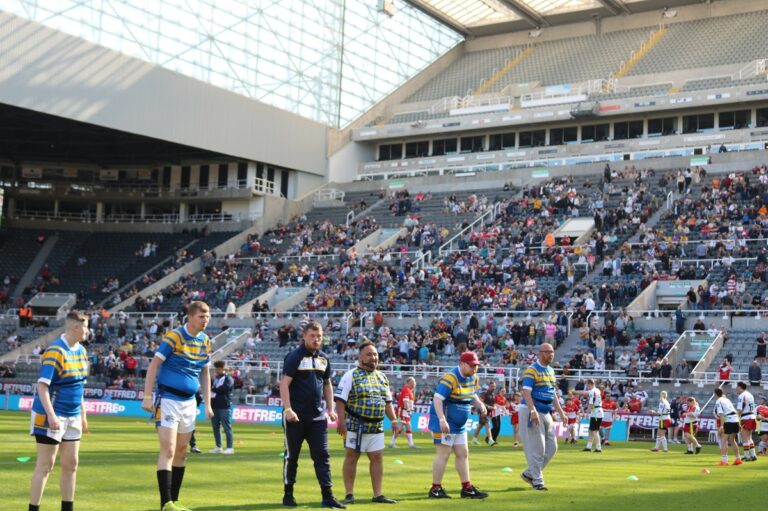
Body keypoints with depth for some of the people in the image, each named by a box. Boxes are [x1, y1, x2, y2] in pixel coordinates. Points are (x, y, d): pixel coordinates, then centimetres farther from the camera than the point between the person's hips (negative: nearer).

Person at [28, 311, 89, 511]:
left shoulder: (81, 350, 9)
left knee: (71, 464, 10)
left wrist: (82, 414, 18)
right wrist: (51, 415, -29)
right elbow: (42, 385, -22)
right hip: (52, 417, -8)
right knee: (45, 465, -4)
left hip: (72, 417, 8)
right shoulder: (55, 352, -16)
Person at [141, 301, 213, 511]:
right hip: (168, 399, -7)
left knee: (181, 452, 11)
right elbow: (154, 365, -12)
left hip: (189, 401, 7)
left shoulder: (205, 341, 8)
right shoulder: (174, 336, -11)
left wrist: (207, 403, 12)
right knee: (168, 451, -11)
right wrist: (147, 397, -16)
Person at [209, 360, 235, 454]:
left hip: (224, 407, -6)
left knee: (227, 428, -6)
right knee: (215, 427, 8)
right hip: (214, 406, 6)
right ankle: (218, 447, 15)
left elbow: (224, 388, -16)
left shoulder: (229, 379, 0)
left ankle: (230, 448, -4)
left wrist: (214, 389, -4)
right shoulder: (214, 379, 20)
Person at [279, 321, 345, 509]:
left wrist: (330, 409, 11)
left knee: (322, 456, 0)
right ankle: (288, 494, 17)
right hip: (296, 416, -5)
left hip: (317, 416, 5)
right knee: (291, 456, 6)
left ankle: (328, 496, 0)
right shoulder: (294, 357, -8)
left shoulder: (323, 358, 10)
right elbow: (284, 384, -14)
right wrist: (288, 409, -22)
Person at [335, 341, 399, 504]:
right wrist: (341, 420, -20)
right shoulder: (351, 376, -5)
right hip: (355, 426, -6)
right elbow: (340, 400, -11)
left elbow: (387, 401, 19)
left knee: (377, 458, 6)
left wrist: (394, 420, 10)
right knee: (351, 457, 1)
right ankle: (349, 494, 8)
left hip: (376, 427, 6)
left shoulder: (382, 377, 14)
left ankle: (378, 494, 14)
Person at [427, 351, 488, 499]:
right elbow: (437, 399, -27)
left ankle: (467, 488, 18)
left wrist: (480, 404, -3)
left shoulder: (473, 378, 6)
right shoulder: (450, 378, -20)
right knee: (443, 454, -7)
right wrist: (442, 420, -36)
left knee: (463, 454, 11)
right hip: (445, 423, -9)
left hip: (460, 424, 9)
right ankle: (435, 489, -1)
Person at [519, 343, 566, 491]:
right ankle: (537, 481, 4)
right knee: (537, 448, -6)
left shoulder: (551, 371, 15)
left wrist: (560, 411, 14)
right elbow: (526, 392, -20)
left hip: (546, 413, 9)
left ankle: (529, 473, 20)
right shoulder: (532, 369, -11)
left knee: (552, 447, 9)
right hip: (532, 412, -9)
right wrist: (533, 411, -31)